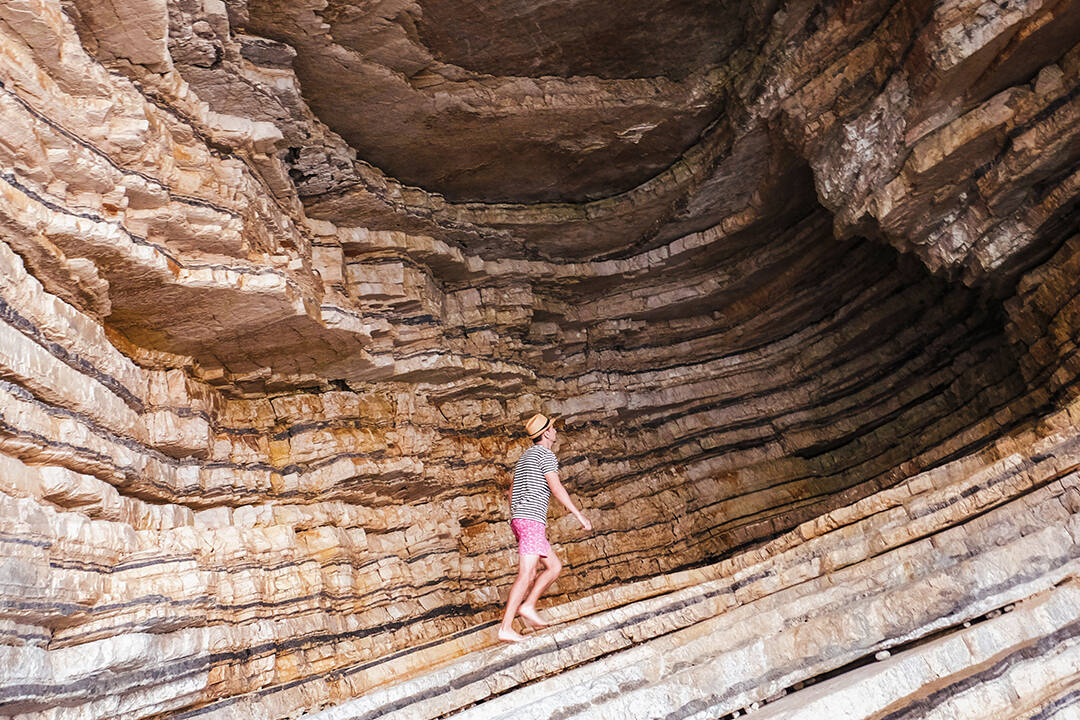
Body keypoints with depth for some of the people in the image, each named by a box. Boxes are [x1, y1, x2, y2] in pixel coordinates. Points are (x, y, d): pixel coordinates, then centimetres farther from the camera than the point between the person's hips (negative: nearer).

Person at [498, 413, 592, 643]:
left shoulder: (526, 456, 23)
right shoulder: (546, 455, -5)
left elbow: (511, 491, 27)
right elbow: (556, 488, -15)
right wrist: (580, 515, -12)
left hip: (519, 519, 9)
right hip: (532, 519, -9)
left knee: (555, 566, 12)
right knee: (526, 575, -13)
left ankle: (528, 606, 5)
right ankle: (506, 628, -16)